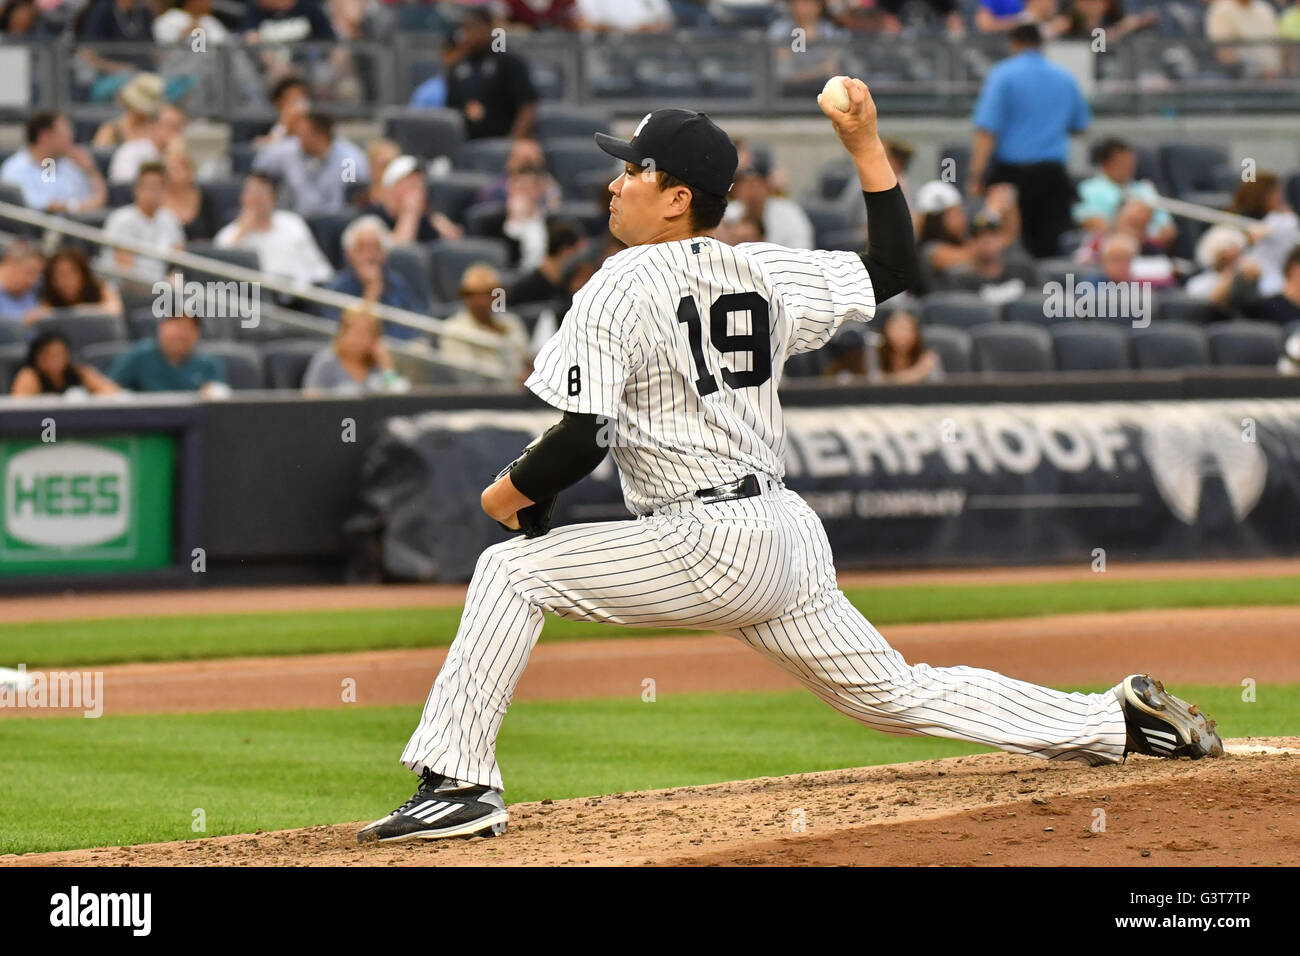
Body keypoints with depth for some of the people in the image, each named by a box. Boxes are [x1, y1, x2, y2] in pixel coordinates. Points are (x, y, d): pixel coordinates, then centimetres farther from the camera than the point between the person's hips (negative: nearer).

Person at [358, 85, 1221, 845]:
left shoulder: (622, 287, -8)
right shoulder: (768, 274, 10)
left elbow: (582, 440, -15)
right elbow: (894, 267, 21)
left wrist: (511, 492, 3)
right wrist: (866, 145, 21)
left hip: (706, 547, -8)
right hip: (789, 536, 8)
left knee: (513, 570, -2)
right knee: (896, 693, 16)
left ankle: (460, 783, -9)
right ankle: (1119, 722, 13)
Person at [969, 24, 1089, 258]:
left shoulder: (1002, 75, -3)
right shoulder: (1065, 78, 11)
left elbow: (987, 129, -11)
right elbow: (1080, 125, 23)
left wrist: (976, 175, -12)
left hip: (1011, 169, -4)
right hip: (1053, 172, 4)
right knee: (1049, 245, 2)